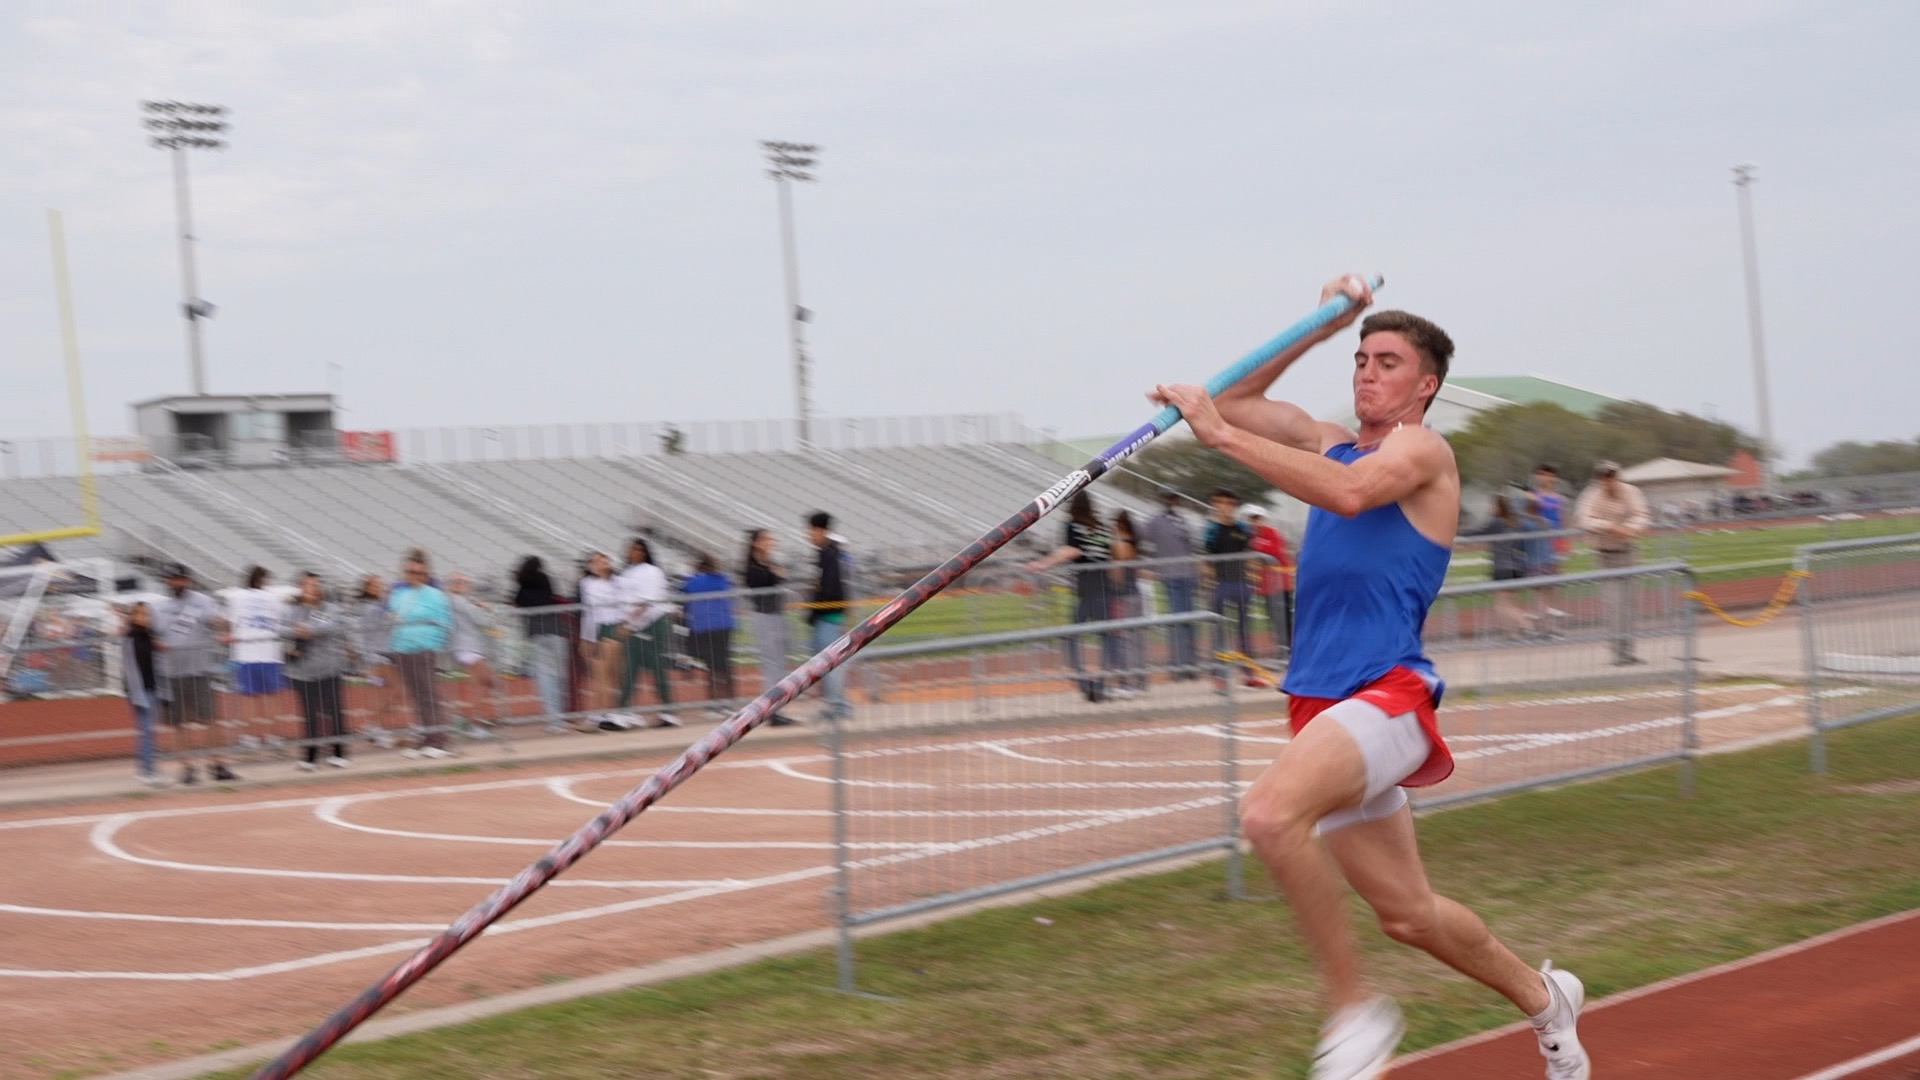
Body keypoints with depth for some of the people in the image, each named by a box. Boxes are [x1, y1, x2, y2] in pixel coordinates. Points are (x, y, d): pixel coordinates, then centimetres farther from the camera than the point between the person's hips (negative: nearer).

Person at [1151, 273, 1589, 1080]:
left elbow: (1350, 493, -25)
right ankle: (1542, 997, 37)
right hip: (1322, 704, 8)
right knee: (1407, 914, 13)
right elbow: (1234, 405, 22)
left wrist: (1220, 435, -25)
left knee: (1271, 814, -34)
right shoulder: (1332, 444, 18)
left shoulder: (1422, 451, -4)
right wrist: (1317, 331, 13)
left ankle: (1354, 1009, -19)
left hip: (1387, 696, -8)